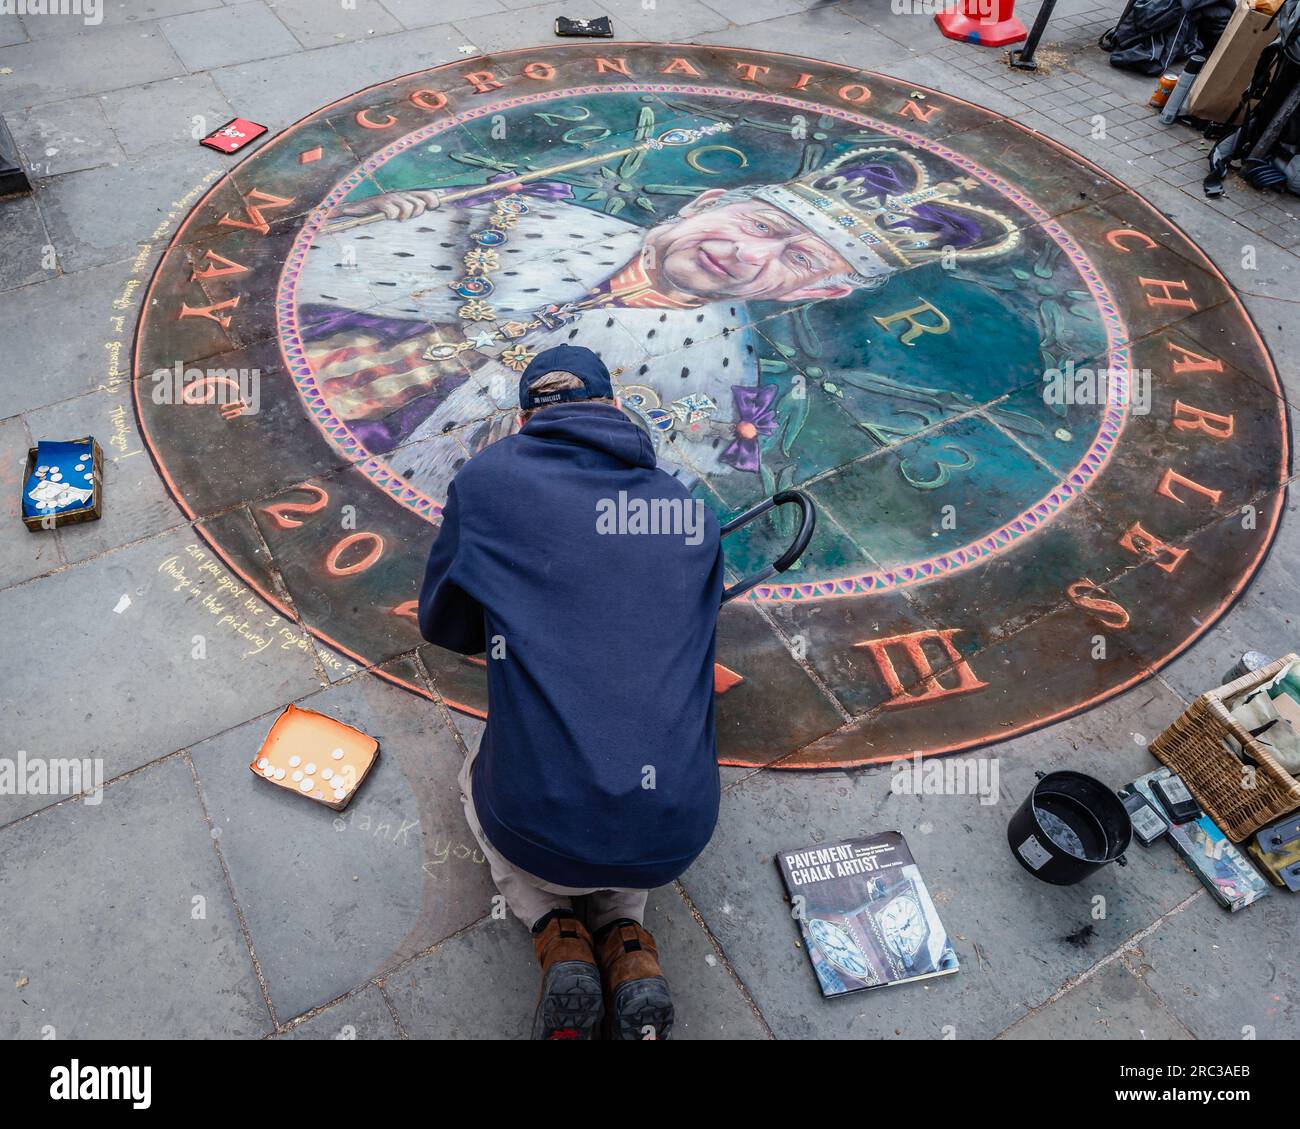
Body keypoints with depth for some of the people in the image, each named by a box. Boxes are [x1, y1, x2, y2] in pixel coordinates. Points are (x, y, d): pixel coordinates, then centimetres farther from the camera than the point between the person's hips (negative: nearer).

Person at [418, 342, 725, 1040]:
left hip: (540, 833, -2)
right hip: (673, 839, 3)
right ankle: (626, 943, 17)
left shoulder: (488, 479, -3)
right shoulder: (694, 508, 5)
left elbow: (441, 627, 9)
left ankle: (555, 935, 13)